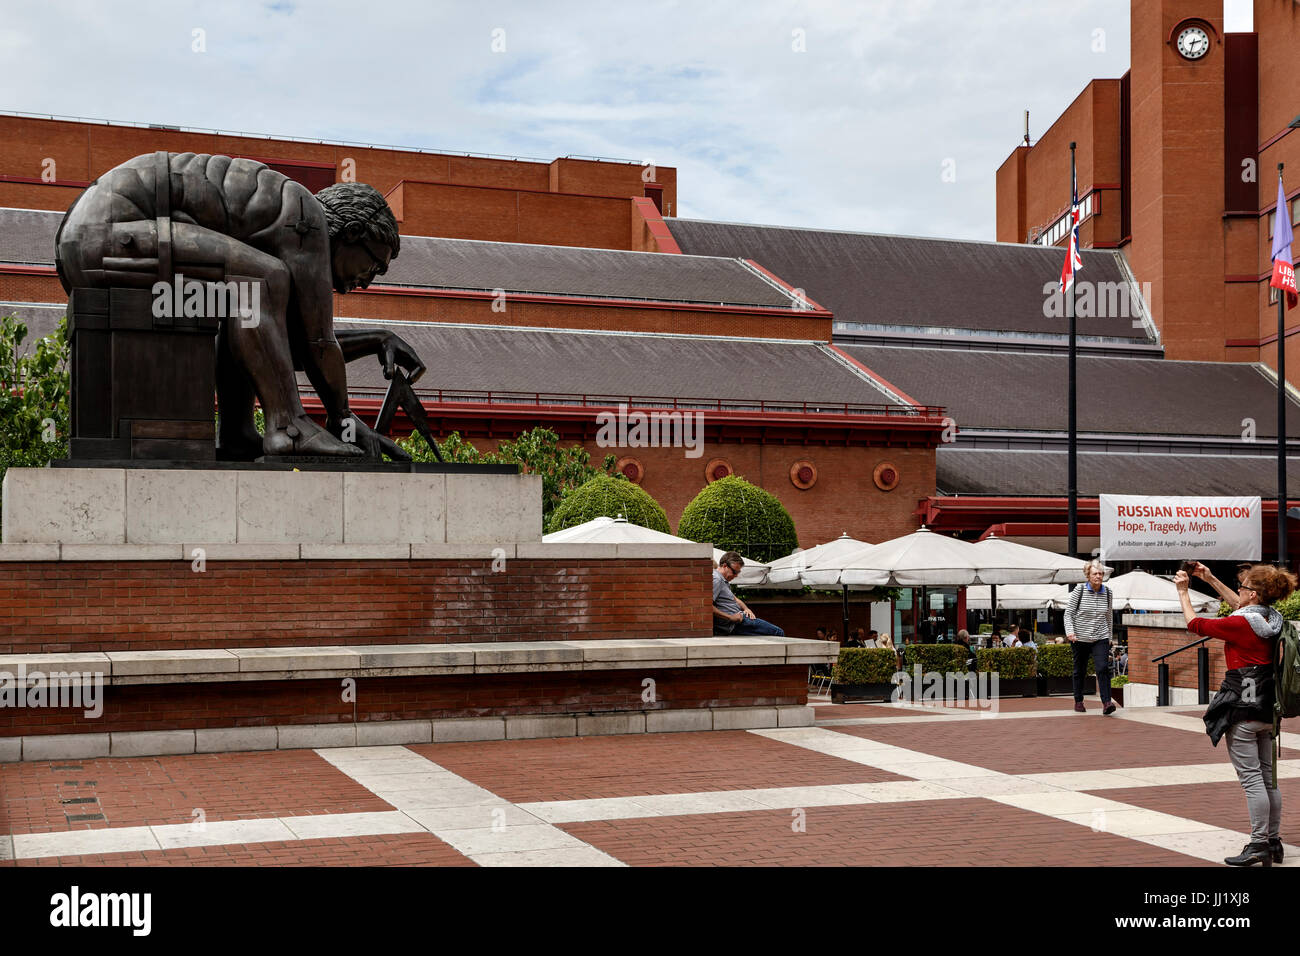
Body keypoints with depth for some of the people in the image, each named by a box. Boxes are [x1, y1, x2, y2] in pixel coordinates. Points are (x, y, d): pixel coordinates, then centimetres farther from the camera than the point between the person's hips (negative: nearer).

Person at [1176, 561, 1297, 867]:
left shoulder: (1240, 624, -17)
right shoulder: (1271, 619, 5)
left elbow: (1194, 623, -7)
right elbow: (1242, 608, 24)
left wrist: (1182, 590, 6)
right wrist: (1211, 580, 24)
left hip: (1242, 708, -8)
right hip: (1267, 707, 8)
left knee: (1251, 777, -5)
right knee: (1268, 775, 13)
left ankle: (1258, 844, -3)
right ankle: (1273, 841, 20)